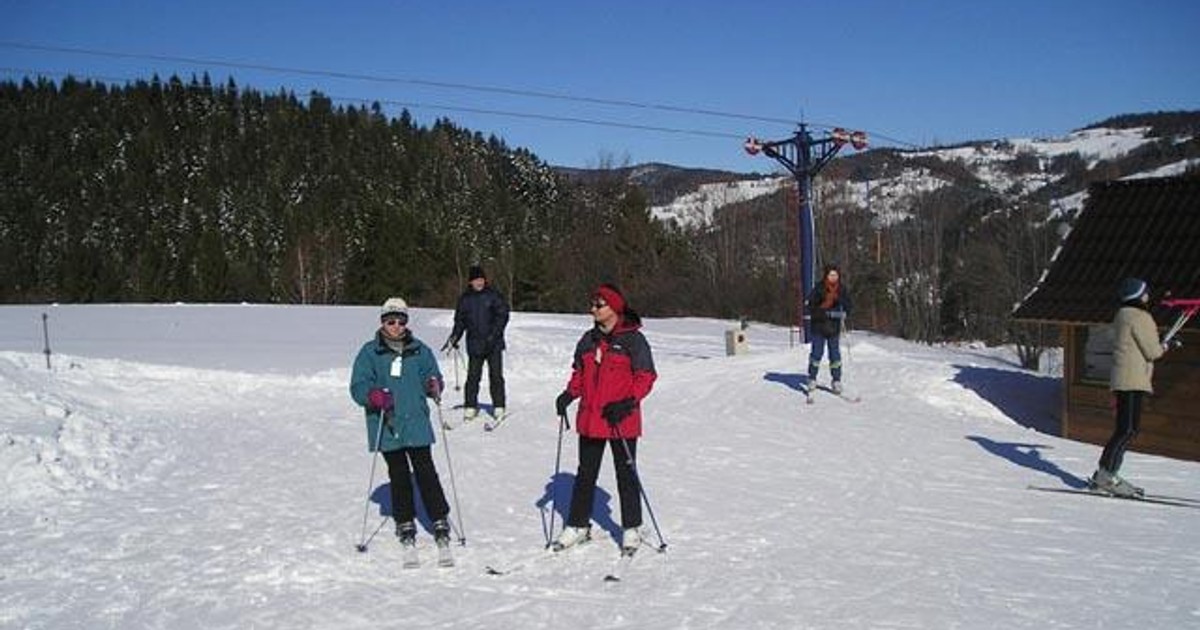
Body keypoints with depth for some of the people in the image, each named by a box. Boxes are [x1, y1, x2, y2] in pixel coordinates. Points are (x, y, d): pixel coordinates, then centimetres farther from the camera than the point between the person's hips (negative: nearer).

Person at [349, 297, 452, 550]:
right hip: (387, 426, 0)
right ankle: (405, 523, 21)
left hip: (417, 424, 1)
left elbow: (432, 376, 12)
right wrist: (375, 396, -22)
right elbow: (358, 387, -2)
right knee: (398, 475, 8)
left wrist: (434, 385, -12)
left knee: (425, 471, -3)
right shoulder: (369, 352, 1)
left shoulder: (419, 350, 7)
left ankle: (440, 520, 5)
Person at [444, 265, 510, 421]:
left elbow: (503, 314, -5)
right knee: (473, 376, -1)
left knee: (496, 376, -2)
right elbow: (460, 321, 16)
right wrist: (453, 338, 8)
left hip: (494, 344, -2)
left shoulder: (493, 295, 1)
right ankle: (470, 407, 8)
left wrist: (494, 334, -16)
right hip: (474, 344, 2)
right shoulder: (465, 298, 9)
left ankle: (499, 407, 5)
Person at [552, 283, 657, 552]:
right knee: (585, 473, 12)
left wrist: (628, 402, -20)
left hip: (622, 420, -5)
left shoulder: (633, 340, -8)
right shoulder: (589, 340, 9)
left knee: (625, 473, 7)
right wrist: (569, 394, 0)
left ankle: (631, 529, 18)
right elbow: (579, 373, 17)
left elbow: (646, 376, -8)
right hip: (590, 418, 5)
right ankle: (578, 525, 22)